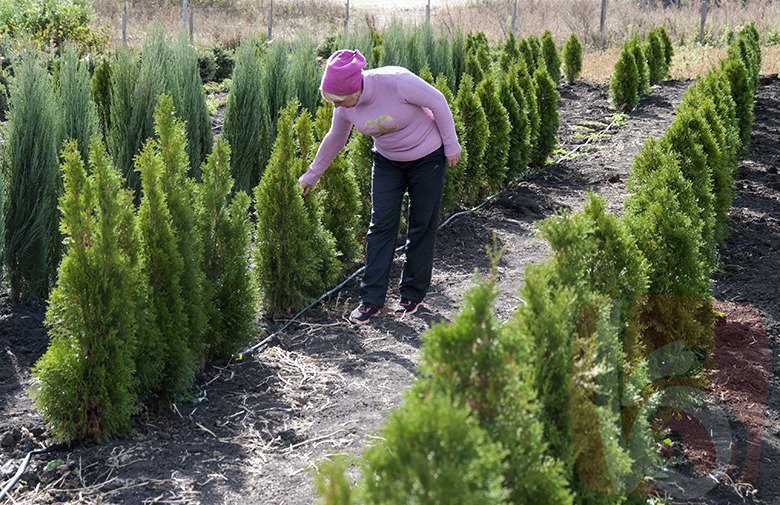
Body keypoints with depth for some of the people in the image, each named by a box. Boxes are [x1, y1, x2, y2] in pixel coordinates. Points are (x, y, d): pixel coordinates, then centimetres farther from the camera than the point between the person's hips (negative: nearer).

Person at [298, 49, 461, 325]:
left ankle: (413, 293, 19)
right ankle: (372, 300, 0)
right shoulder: (345, 106, -14)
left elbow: (438, 101, -20)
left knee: (422, 226, 4)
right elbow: (335, 140, 5)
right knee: (381, 225, -4)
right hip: (388, 162, 4)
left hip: (427, 157, -4)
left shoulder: (396, 81, -32)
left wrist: (451, 145, -12)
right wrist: (311, 175, 15)